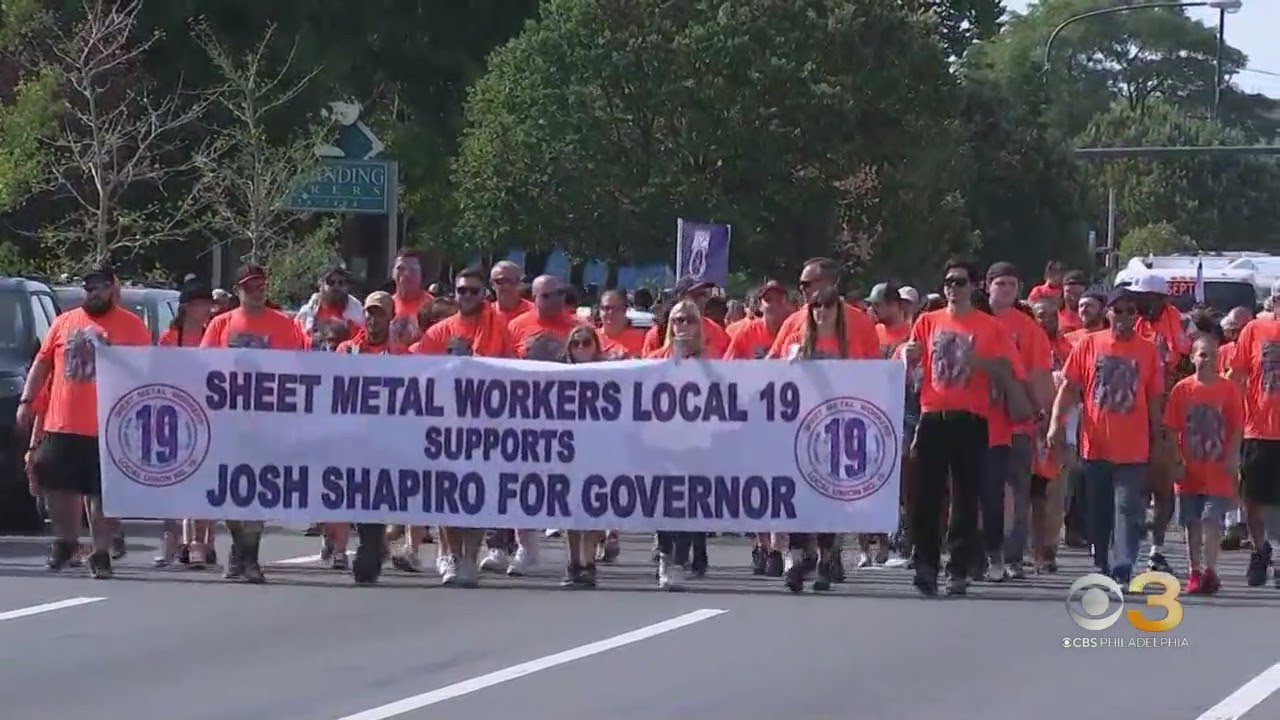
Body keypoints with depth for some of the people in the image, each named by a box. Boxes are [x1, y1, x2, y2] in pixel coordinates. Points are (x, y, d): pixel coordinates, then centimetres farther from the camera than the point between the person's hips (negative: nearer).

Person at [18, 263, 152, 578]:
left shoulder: (132, 327, 1)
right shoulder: (64, 322, 12)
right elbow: (42, 363, 15)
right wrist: (27, 401, 7)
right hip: (61, 424, 3)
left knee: (103, 493, 0)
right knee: (57, 486, 6)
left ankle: (101, 553, 8)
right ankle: (66, 540, 26)